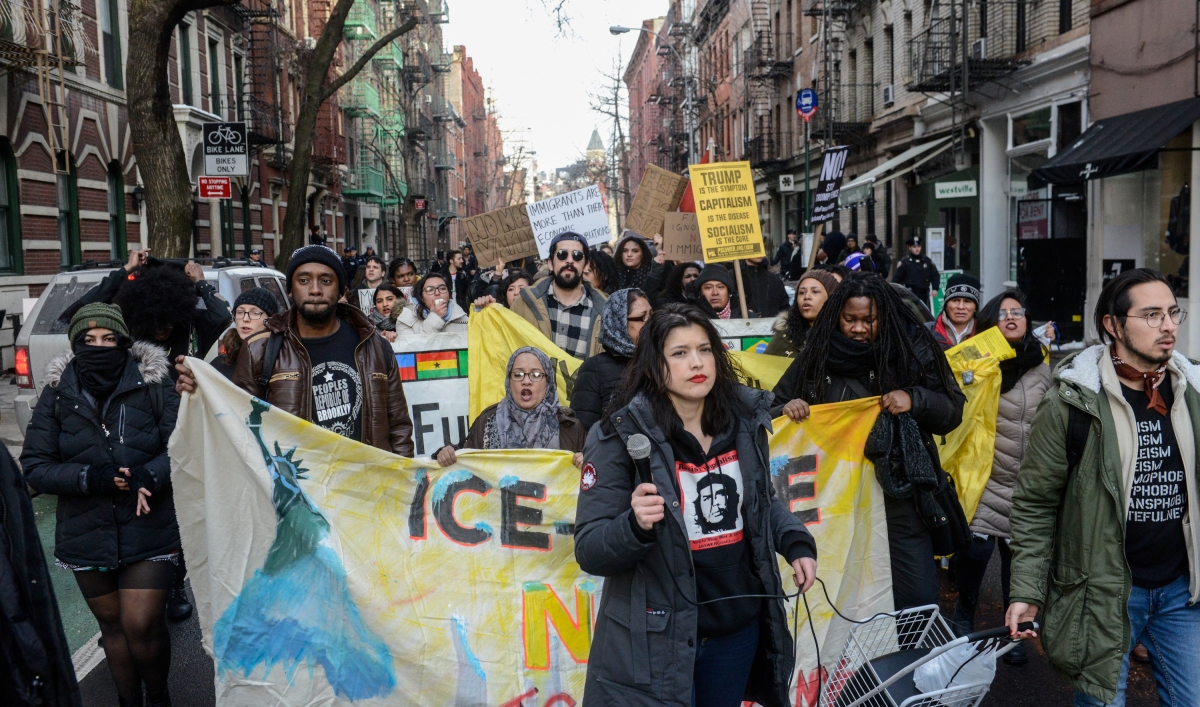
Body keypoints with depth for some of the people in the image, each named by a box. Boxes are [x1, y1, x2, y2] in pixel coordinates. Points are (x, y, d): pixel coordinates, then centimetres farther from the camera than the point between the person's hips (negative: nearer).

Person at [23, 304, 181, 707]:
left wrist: (147, 476, -26)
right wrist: (89, 477, -20)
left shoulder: (153, 385, -7)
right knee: (112, 625, 16)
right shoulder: (57, 394, -1)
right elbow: (34, 467, -3)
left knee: (142, 627, -4)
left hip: (148, 533, -2)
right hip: (86, 535, 3)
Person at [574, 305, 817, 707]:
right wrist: (636, 525, -34)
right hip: (656, 640, -5)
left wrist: (796, 542, 0)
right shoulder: (620, 436, -16)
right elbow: (589, 550, -16)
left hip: (740, 626, 5)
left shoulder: (743, 420, -1)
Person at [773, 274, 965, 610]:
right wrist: (787, 410, -13)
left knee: (918, 602, 1)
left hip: (900, 498, -1)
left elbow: (953, 412, 1)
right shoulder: (817, 356, 2)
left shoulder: (912, 349, 0)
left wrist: (914, 400, -18)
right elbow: (772, 412, 10)